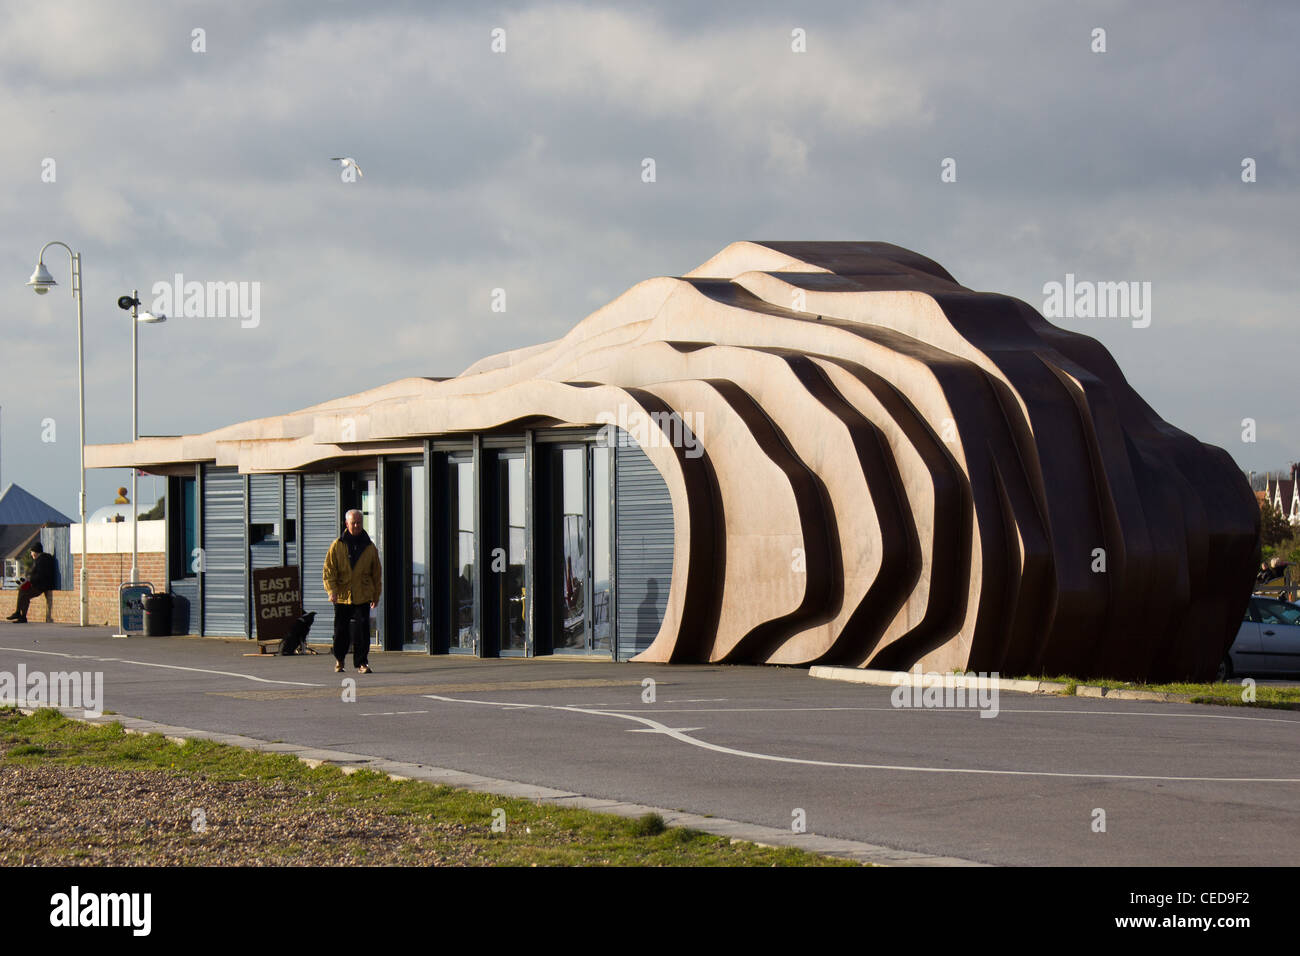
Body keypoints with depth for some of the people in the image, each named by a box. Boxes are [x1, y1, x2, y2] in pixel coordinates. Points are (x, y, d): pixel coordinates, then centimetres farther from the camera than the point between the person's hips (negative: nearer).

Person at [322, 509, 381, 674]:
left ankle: (362, 663, -3)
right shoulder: (337, 546, 2)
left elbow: (377, 573, 14)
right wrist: (332, 590, -14)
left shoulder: (369, 547, 7)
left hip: (362, 596, 0)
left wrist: (376, 595, 12)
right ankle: (339, 660, 27)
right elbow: (329, 570, -1)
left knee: (362, 629, -8)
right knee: (341, 631, 7)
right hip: (342, 596, 0)